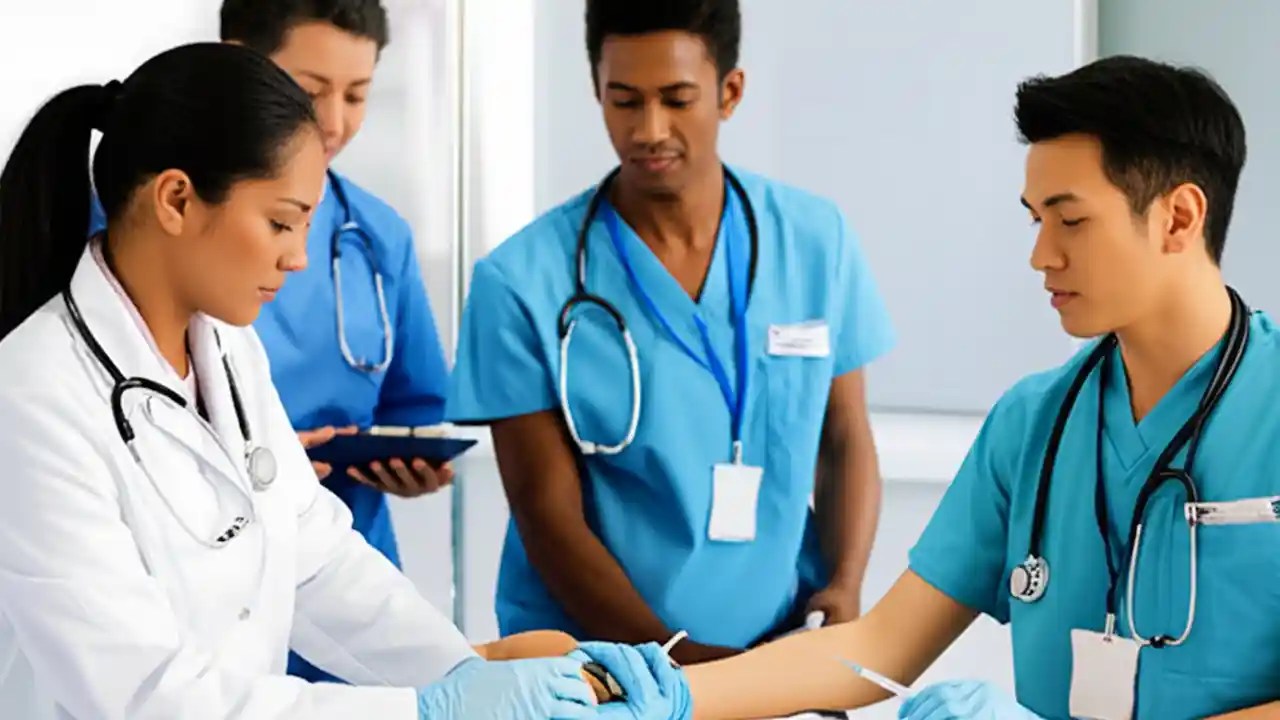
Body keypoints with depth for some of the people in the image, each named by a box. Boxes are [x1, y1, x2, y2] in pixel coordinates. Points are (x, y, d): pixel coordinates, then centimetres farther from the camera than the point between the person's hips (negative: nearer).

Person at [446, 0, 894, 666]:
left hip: (781, 658, 0)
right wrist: (675, 659, -16)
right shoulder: (523, 282, -8)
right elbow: (549, 518, -7)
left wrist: (843, 591, -7)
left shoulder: (816, 242, 1)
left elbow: (844, 444, 9)